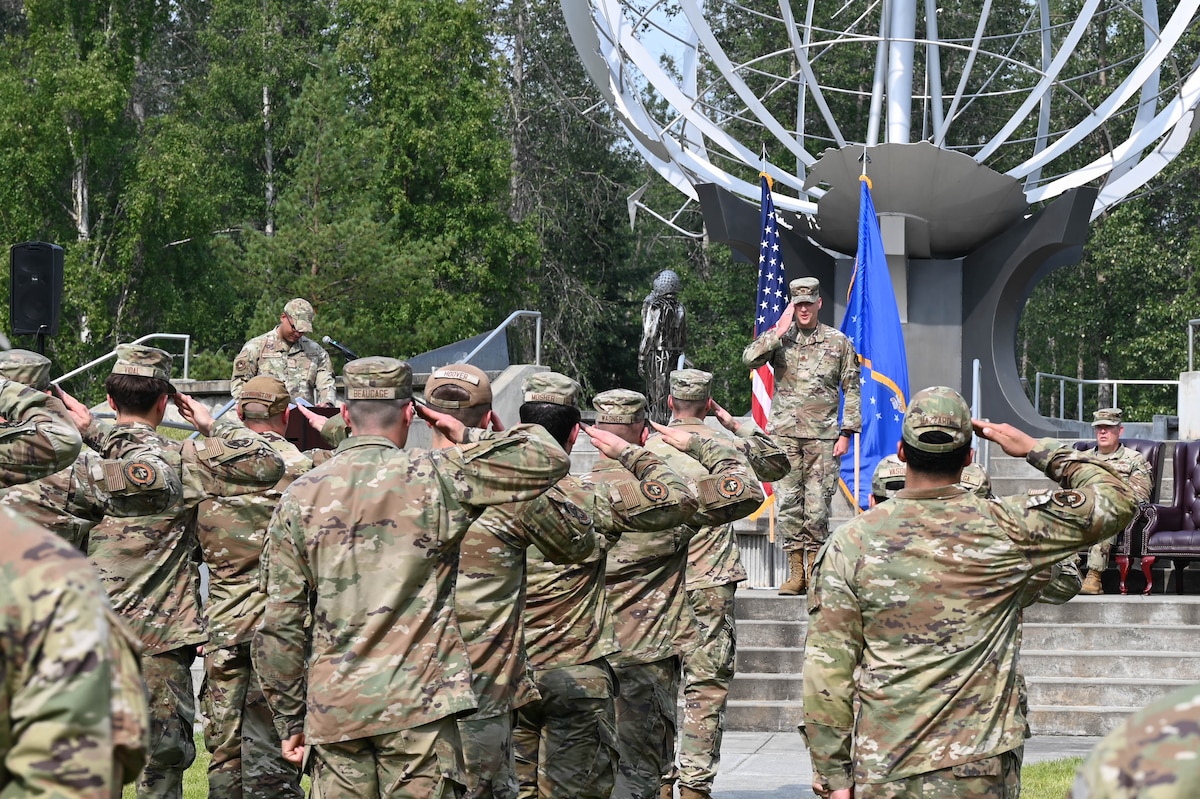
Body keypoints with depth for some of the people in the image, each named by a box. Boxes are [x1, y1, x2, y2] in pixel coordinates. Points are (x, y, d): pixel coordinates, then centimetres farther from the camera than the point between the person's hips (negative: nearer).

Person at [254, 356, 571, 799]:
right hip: (418, 706, -3)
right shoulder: (435, 479, -5)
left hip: (333, 710, 3)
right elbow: (550, 460, -2)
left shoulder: (300, 497, 4)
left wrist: (290, 718, 13)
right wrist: (469, 439, 9)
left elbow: (281, 623, 5)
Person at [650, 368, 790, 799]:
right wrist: (736, 424, 21)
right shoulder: (725, 446, 1)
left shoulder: (649, 450, 1)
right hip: (710, 585, -2)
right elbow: (778, 464, 20)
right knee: (707, 685, 0)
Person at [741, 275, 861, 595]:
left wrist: (846, 433, 1)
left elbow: (852, 389, 8)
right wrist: (779, 332, -12)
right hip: (785, 434, 1)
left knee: (818, 504, -2)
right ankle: (795, 572, 4)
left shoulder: (838, 342, 7)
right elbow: (750, 359, -9)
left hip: (823, 436, -1)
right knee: (788, 502, -1)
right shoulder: (779, 338, 8)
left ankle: (814, 570, 5)